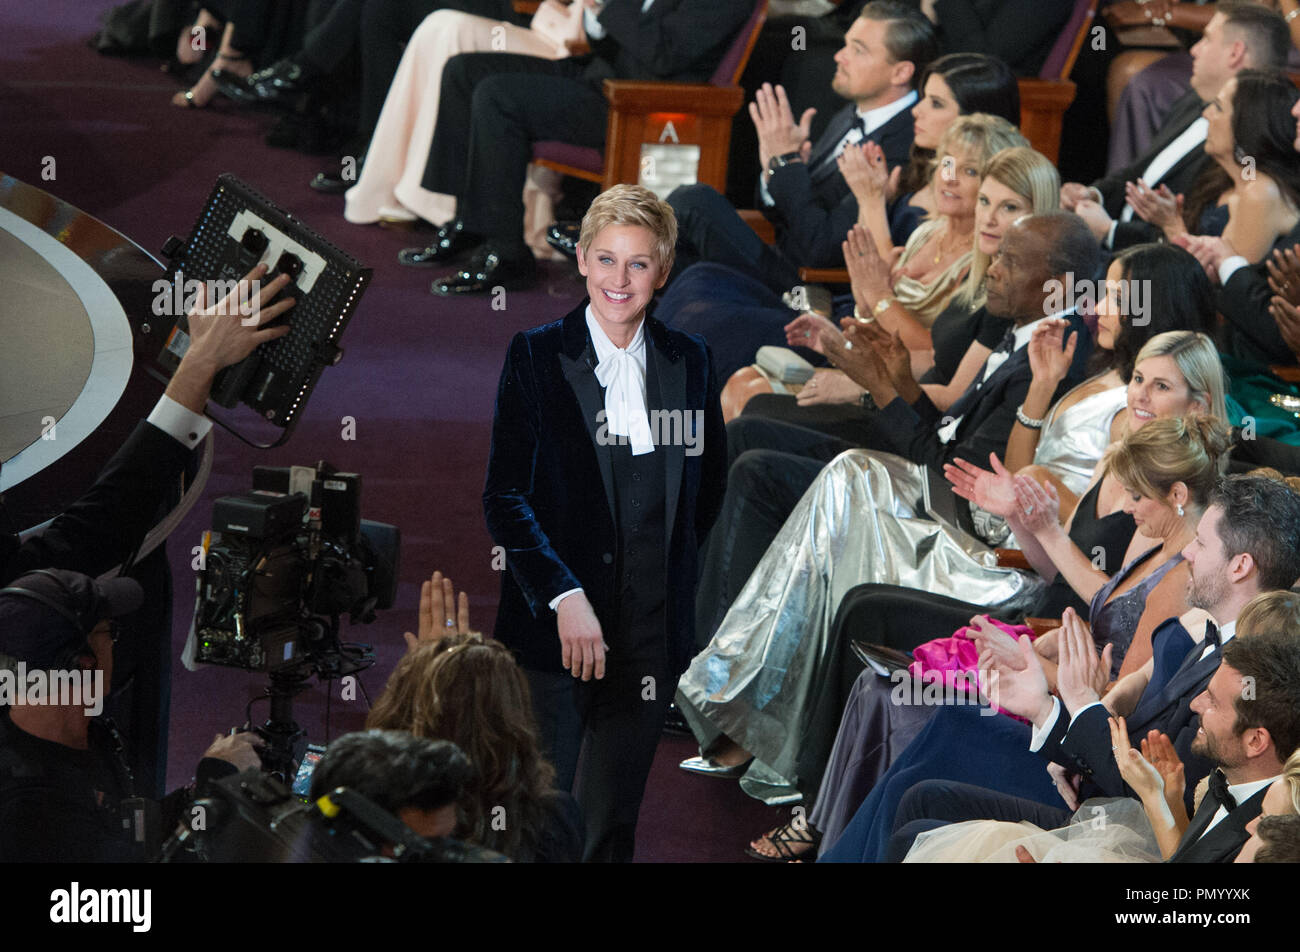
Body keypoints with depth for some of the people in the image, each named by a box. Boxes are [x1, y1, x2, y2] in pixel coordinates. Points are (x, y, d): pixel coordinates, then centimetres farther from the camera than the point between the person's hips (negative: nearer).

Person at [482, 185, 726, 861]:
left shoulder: (688, 361, 8)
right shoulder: (537, 355, -3)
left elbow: (709, 477, 23)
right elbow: (505, 495, -9)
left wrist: (668, 565, 11)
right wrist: (564, 596, -19)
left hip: (651, 635, 3)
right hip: (553, 630, -3)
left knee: (614, 824, 9)